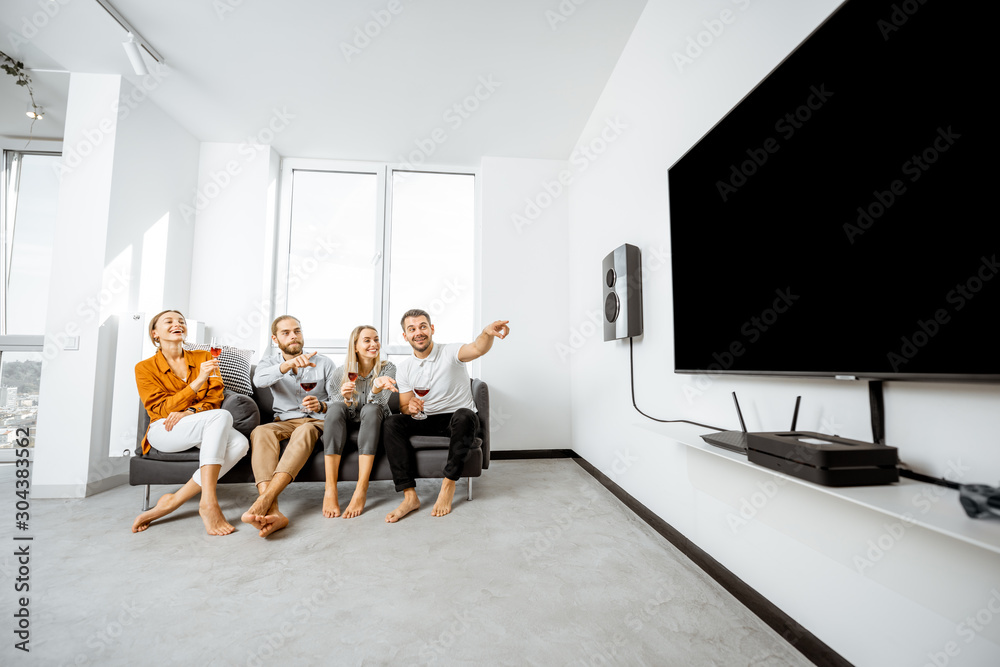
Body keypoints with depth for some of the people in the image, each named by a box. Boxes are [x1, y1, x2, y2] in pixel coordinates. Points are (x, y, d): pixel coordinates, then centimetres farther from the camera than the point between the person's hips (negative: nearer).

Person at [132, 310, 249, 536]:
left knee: (239, 443, -31)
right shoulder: (145, 367, 6)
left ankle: (173, 501, -26)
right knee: (221, 416, -35)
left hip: (203, 428, 3)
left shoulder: (204, 358, 13)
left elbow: (215, 397, 6)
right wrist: (198, 381, -21)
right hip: (165, 430, -3)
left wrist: (190, 412, -16)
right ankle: (208, 502, -38)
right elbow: (162, 409, -6)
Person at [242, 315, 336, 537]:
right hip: (284, 422, 1)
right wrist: (288, 365, -35)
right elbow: (259, 380, -17)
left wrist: (321, 406, -19)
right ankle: (272, 512, -49)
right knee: (260, 432, -33)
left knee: (304, 431, -37)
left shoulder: (324, 363, 7)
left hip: (317, 421, -1)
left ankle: (263, 500, -49)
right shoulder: (270, 360, 9)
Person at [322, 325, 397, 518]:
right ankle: (330, 490, -35)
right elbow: (342, 410, -5)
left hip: (375, 422, -1)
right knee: (335, 407, -30)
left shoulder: (387, 368, -8)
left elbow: (378, 402, -22)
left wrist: (377, 386, -45)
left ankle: (361, 491, -37)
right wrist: (346, 398, -29)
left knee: (371, 409, -34)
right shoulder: (342, 373, -6)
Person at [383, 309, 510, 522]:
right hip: (427, 421, 4)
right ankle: (410, 496, -21)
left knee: (463, 416, -38)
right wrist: (410, 407, -20)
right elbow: (404, 407, 7)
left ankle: (448, 485, -21)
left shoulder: (450, 352, -9)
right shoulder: (404, 370, 5)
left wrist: (487, 333, -56)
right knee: (391, 424, -21)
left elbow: (477, 349, -31)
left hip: (458, 419, -3)